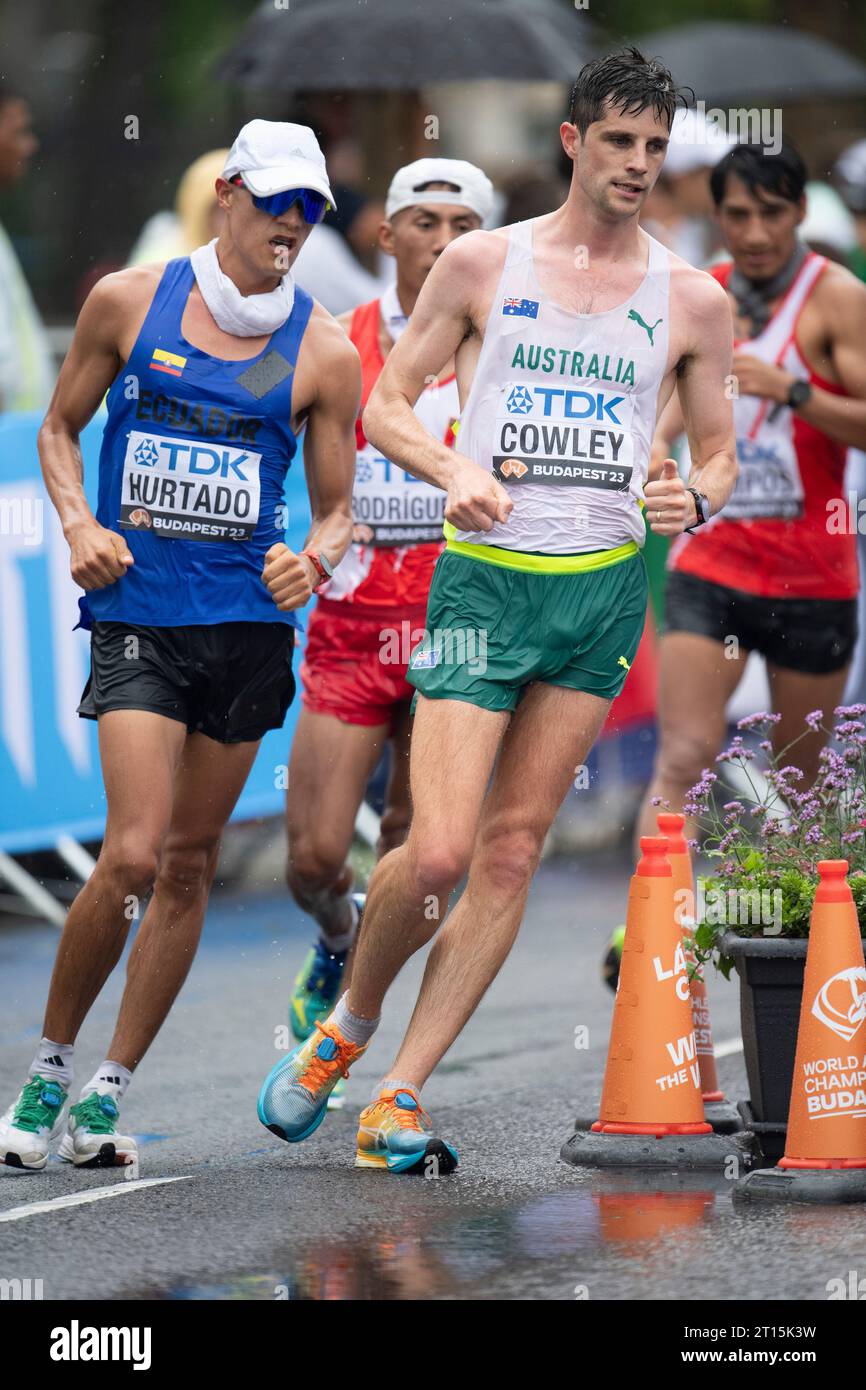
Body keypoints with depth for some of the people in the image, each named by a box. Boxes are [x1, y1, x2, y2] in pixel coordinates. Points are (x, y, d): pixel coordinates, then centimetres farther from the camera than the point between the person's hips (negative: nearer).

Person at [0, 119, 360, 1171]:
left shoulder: (324, 353, 3)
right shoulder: (129, 301, 1)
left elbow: (336, 506, 11)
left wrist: (314, 559, -11)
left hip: (251, 620, 3)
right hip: (137, 612, -2)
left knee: (190, 864, 5)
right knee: (133, 855, -15)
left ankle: (107, 1093, 17)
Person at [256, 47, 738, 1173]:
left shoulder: (693, 301, 7)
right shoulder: (483, 264, 2)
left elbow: (718, 455, 14)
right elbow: (386, 404, 6)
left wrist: (692, 499, -9)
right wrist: (453, 469, -13)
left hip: (606, 586, 3)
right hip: (485, 574, -2)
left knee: (513, 850, 1)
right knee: (439, 852, -12)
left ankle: (402, 1093, 7)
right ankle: (348, 1024, 16)